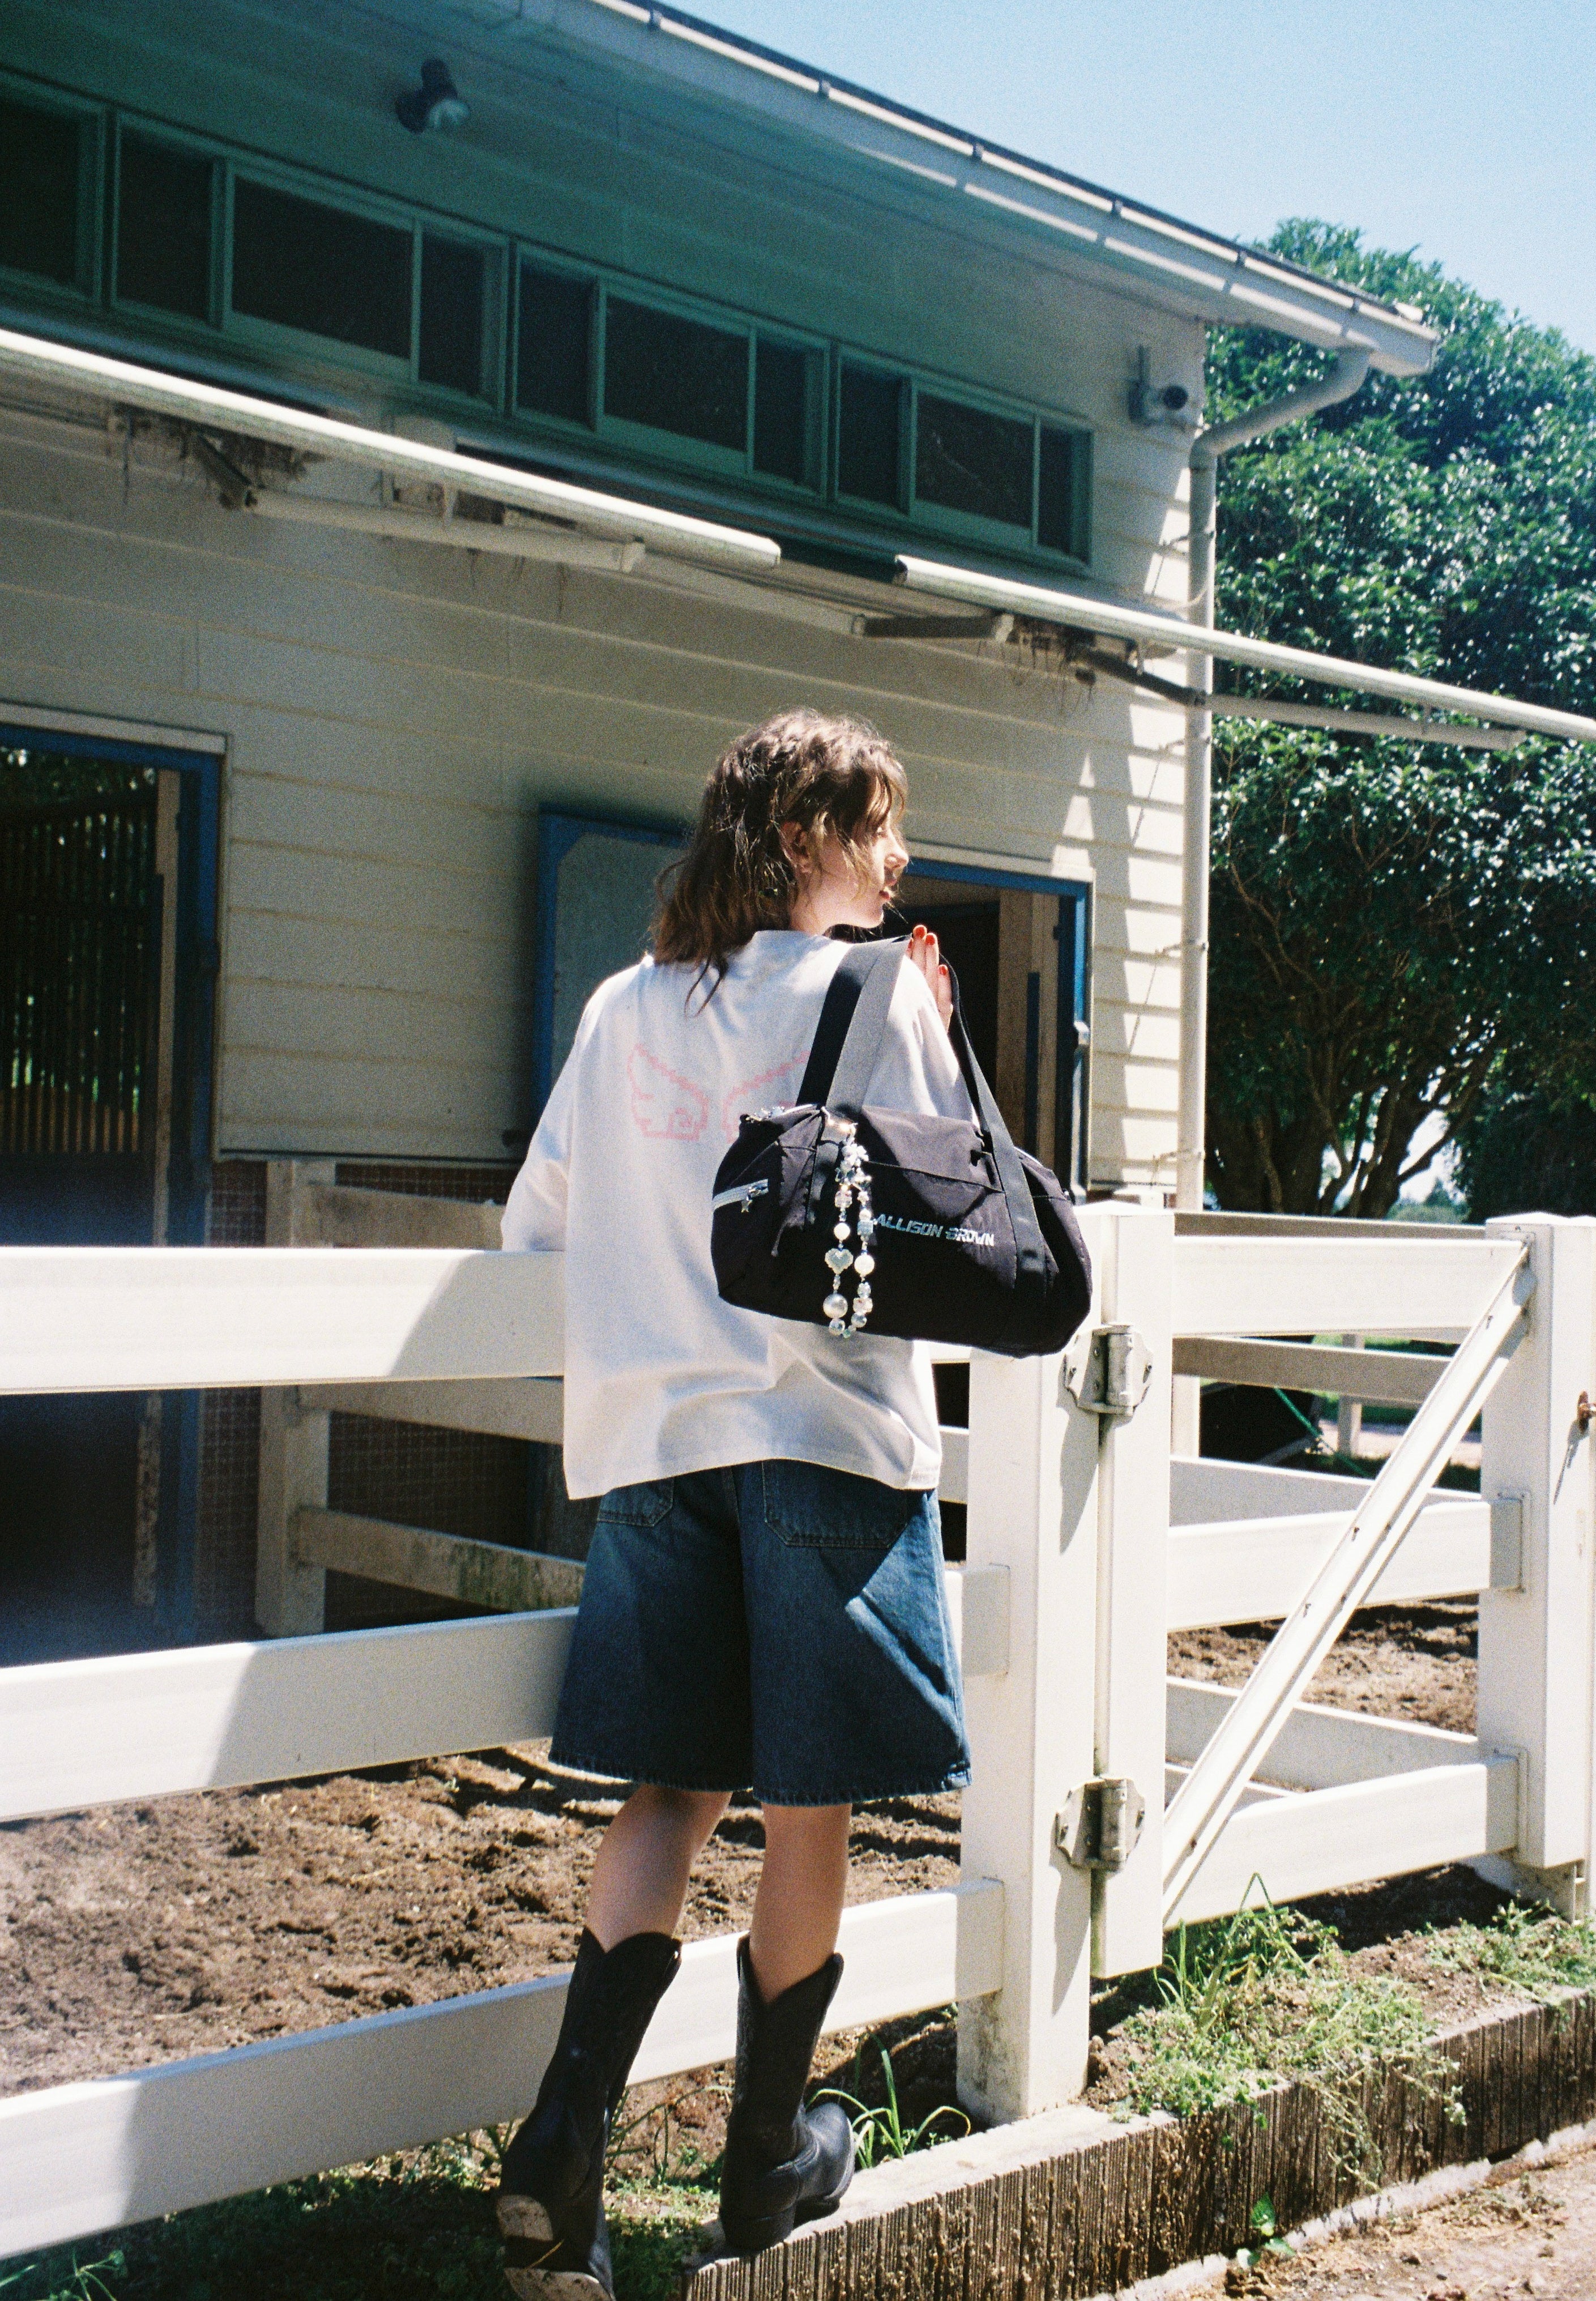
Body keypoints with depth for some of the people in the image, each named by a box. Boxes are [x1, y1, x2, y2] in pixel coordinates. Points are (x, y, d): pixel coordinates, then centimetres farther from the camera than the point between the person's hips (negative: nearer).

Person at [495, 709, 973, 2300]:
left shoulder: (623, 1007, 10)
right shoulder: (872, 992, -5)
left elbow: (534, 1224, 12)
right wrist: (934, 1038, 7)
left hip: (654, 1435, 5)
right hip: (832, 1431, -4)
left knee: (675, 1786, 12)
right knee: (809, 1809, 8)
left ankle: (566, 2131, -1)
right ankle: (770, 2154, 22)